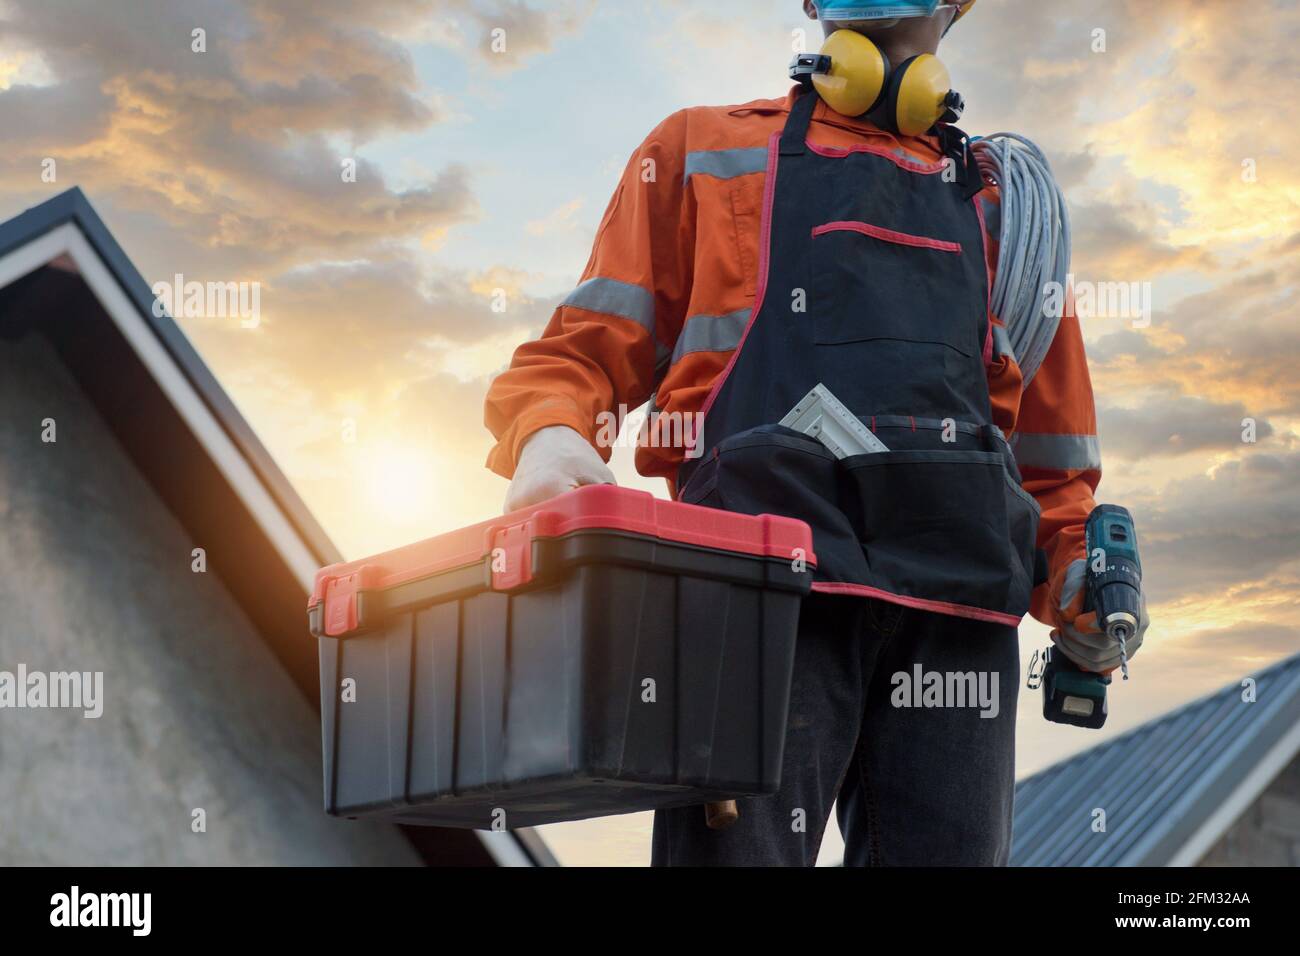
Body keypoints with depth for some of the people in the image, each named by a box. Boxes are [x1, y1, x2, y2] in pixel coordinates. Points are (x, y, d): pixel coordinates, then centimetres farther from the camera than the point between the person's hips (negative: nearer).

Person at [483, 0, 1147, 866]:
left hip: (955, 602, 3)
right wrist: (549, 435, -9)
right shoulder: (705, 153, 22)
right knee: (734, 845, -13)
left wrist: (1078, 582, 8)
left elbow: (1050, 454, 26)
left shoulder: (1002, 204, 28)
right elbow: (588, 351, 14)